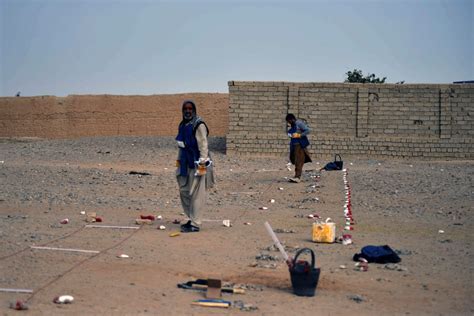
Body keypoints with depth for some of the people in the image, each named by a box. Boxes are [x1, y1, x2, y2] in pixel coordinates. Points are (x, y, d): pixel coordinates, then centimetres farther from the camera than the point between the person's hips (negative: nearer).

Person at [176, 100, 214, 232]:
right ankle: (192, 218, 26)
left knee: (196, 194, -4)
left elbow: (203, 145, -17)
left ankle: (195, 224, 2)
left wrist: (202, 164, -21)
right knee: (184, 191, 13)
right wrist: (179, 160, 19)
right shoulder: (183, 125, 12)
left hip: (197, 163, -8)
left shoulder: (199, 125, -13)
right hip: (186, 164, 9)